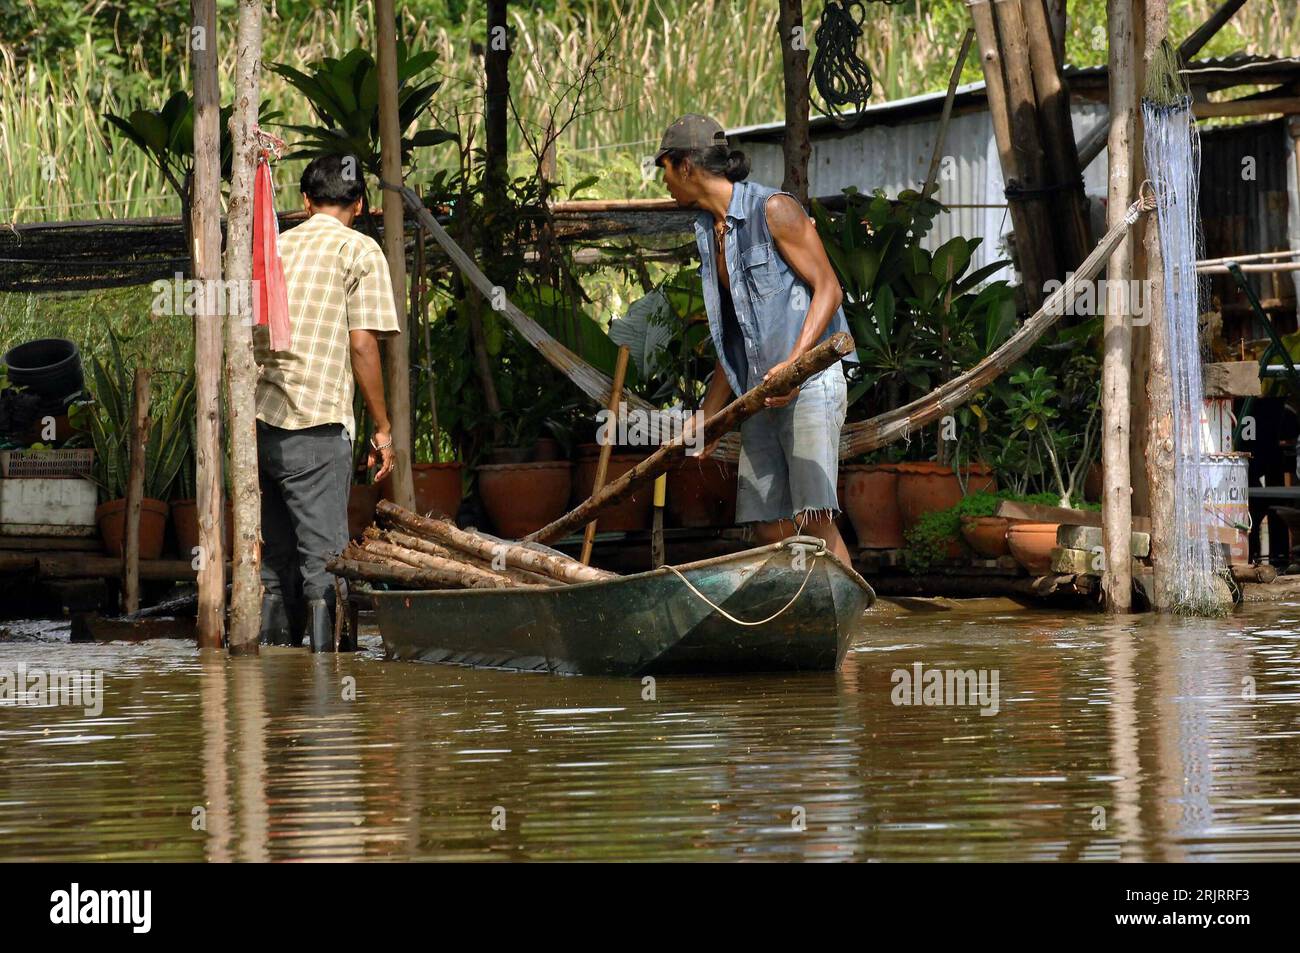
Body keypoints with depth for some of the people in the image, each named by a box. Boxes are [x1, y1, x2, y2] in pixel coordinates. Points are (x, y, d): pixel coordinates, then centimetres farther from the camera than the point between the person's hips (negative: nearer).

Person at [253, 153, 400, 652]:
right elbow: (362, 343, -7)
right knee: (323, 553, -4)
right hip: (316, 423, -6)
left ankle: (276, 642, 13)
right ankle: (326, 649, -9)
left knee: (276, 553, 13)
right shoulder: (360, 250, 0)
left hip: (258, 421, 6)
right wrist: (382, 427, 0)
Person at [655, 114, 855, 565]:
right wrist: (707, 418, 23)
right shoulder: (711, 232, 18)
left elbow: (828, 288, -10)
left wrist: (793, 363, -23)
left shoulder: (773, 210, -6)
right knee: (769, 528, 0)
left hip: (809, 381, -8)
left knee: (813, 519, -18)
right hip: (761, 393, 8)